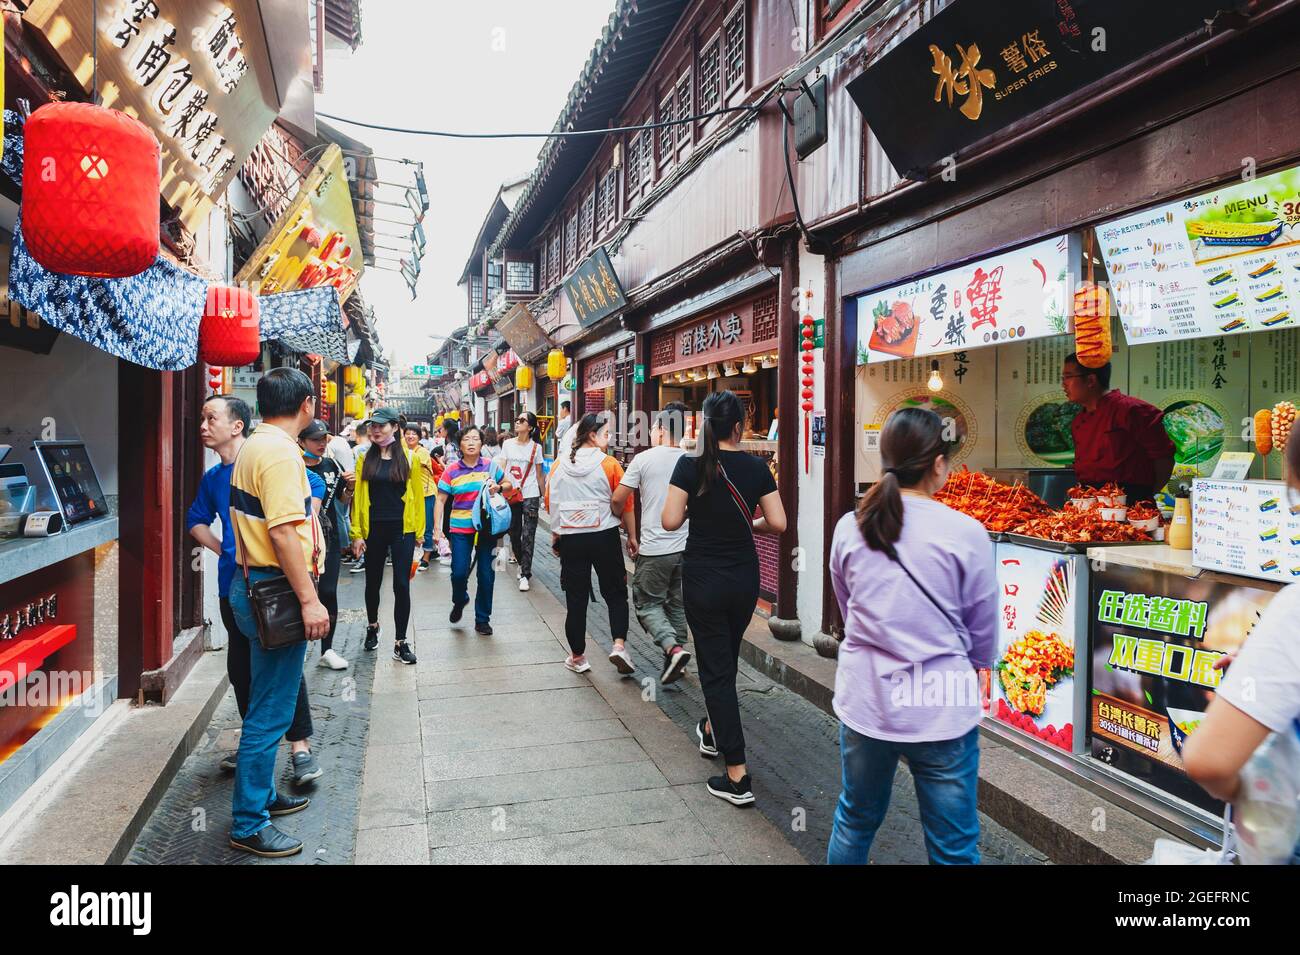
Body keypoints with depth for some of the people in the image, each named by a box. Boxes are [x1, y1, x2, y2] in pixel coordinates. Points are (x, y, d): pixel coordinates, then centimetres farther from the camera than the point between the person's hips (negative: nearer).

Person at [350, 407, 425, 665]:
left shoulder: (410, 457, -1)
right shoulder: (365, 458, 3)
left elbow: (418, 496, 0)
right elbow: (358, 497, 1)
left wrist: (419, 532, -2)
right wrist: (357, 533, -4)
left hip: (402, 529, -2)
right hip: (373, 529, 2)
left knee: (401, 585, -3)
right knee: (373, 582, 16)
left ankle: (400, 643, 5)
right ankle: (372, 626, 41)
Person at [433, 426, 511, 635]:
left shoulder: (490, 466, 2)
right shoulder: (452, 471, -1)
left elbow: (508, 484, 15)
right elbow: (441, 500, 1)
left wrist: (498, 487, -8)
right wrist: (437, 528, -7)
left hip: (486, 527, 1)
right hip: (460, 528, -1)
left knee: (486, 574, 3)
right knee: (459, 572, -7)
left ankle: (482, 619, 20)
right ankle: (459, 602, 28)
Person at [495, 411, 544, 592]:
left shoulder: (536, 447, 0)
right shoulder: (507, 444, 4)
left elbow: (539, 474, 6)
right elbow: (501, 468, 1)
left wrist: (543, 496, 9)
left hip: (530, 495, -2)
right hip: (511, 494, 3)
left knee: (528, 536, -6)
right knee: (514, 531, 12)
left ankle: (525, 574, -3)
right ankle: (521, 563, 35)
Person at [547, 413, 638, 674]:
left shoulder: (558, 465, 3)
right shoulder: (609, 464, -8)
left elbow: (550, 503, 9)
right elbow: (625, 503, -6)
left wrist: (555, 533, 21)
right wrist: (632, 537, 4)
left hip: (570, 538, 3)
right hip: (605, 536, -3)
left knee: (576, 598, 10)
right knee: (616, 593, 11)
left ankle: (577, 657, 18)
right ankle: (619, 645, -5)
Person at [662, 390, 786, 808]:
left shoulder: (691, 465, -12)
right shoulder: (756, 467, -4)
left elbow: (670, 520, -16)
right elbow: (778, 523, -5)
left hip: (703, 578, -3)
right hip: (745, 578, 4)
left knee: (716, 668, 2)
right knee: (727, 658, 24)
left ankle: (737, 776, 1)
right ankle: (713, 731, 46)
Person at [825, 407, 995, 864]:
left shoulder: (849, 528, -4)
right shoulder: (965, 533, -13)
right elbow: (984, 631, -1)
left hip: (864, 701, 4)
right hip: (941, 706, -3)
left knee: (854, 819, 24)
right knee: (953, 848, 13)